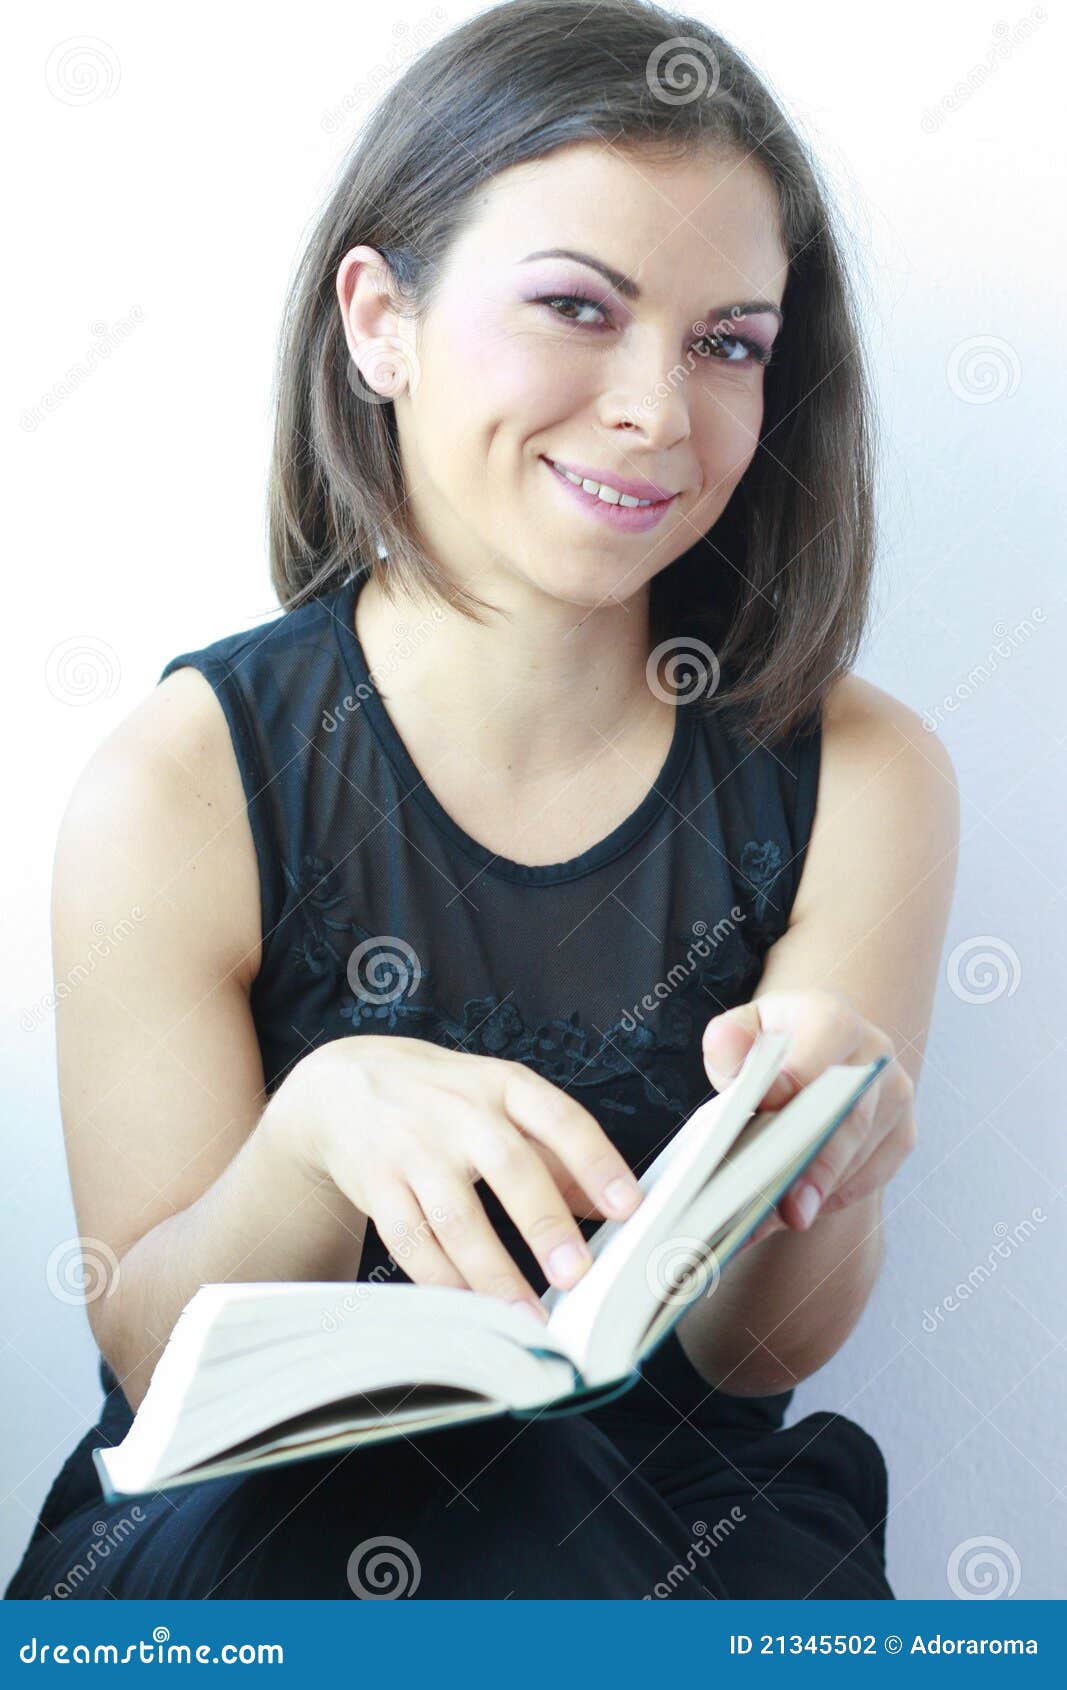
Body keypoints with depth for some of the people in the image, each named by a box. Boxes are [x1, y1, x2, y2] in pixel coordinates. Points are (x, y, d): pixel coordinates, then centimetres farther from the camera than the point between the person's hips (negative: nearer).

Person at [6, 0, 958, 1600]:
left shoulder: (859, 779, -7)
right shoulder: (179, 790, -11)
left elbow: (753, 1354, -6)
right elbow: (159, 1360, -10)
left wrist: (801, 1162, -30)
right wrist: (319, 1126, -32)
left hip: (677, 1540, 3)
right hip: (261, 1542, -2)